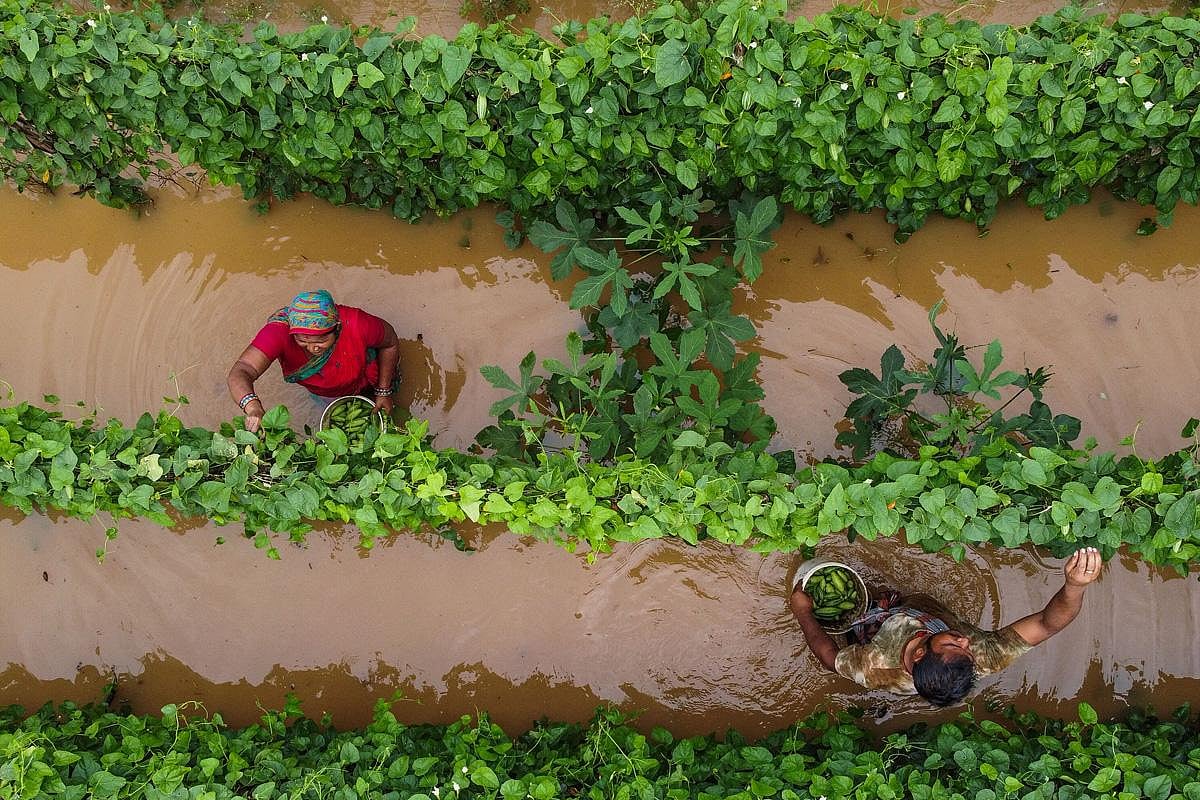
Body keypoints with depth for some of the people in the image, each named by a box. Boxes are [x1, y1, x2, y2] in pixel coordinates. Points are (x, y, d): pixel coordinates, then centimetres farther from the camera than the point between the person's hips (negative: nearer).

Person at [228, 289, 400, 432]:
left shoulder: (356, 325, -43)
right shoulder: (280, 331, -44)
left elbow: (391, 343, -20)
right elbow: (240, 372, -55)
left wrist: (384, 392, -13)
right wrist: (253, 408, -76)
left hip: (365, 386, -1)